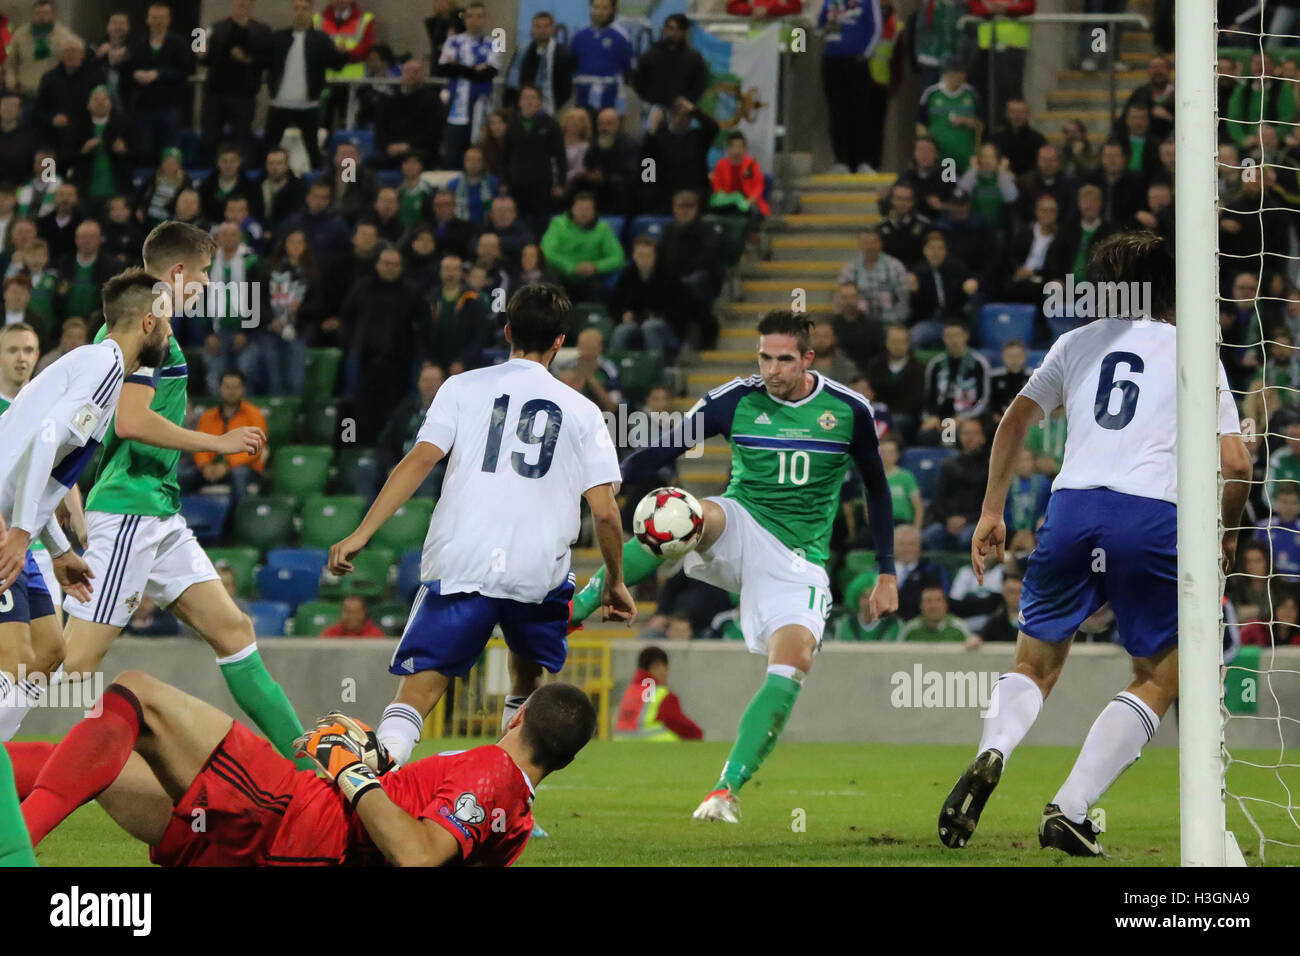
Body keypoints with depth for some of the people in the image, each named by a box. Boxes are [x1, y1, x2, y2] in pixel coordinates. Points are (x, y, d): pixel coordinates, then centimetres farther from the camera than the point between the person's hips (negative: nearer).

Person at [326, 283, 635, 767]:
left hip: (459, 563, -1)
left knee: (415, 695, -4)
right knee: (528, 678, 29)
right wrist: (616, 583, 18)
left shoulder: (463, 387, 9)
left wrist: (361, 534, -4)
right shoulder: (582, 412, 11)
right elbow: (604, 511, 5)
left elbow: (419, 461, -3)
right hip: (539, 572, 1)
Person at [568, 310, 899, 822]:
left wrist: (887, 573, 13)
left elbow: (876, 487, 13)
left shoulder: (848, 410, 0)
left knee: (793, 663, -24)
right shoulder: (734, 400, -2)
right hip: (741, 529, 0)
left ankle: (726, 790, -22)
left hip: (799, 559, 0)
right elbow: (664, 448, 1)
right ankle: (573, 610, -34)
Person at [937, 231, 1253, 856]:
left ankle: (992, 754, -16)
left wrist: (991, 512, 22)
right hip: (1155, 516, -2)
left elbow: (1015, 420, 17)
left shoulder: (1080, 342, 21)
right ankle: (1068, 811, -6)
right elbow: (1235, 463, 8)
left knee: (1035, 664, 16)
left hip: (1073, 504, 2)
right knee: (1157, 681, 10)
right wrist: (1227, 536, 23)